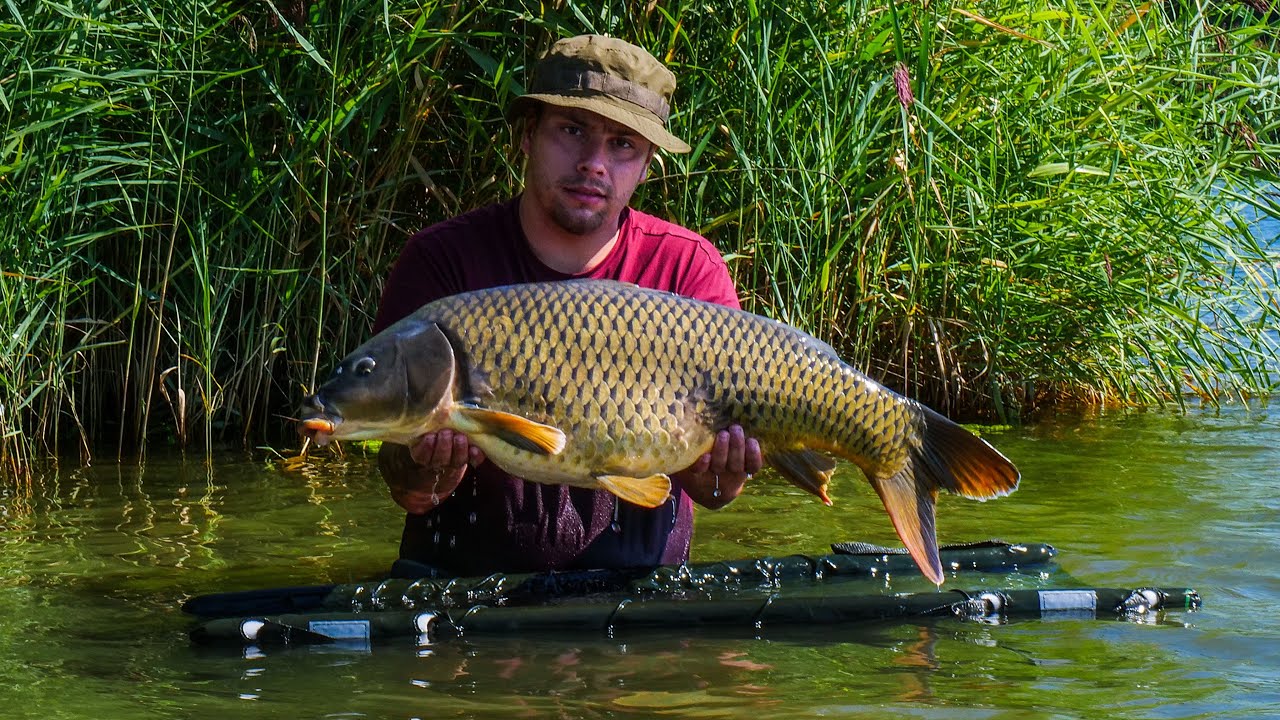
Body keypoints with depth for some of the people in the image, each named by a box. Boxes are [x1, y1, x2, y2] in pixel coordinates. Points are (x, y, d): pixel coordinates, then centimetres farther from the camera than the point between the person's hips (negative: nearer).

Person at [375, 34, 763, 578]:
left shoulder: (688, 268, -1)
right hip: (461, 571, -1)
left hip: (636, 573, 2)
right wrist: (421, 471, -34)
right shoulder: (441, 261, -4)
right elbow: (407, 489, -10)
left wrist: (714, 476, -31)